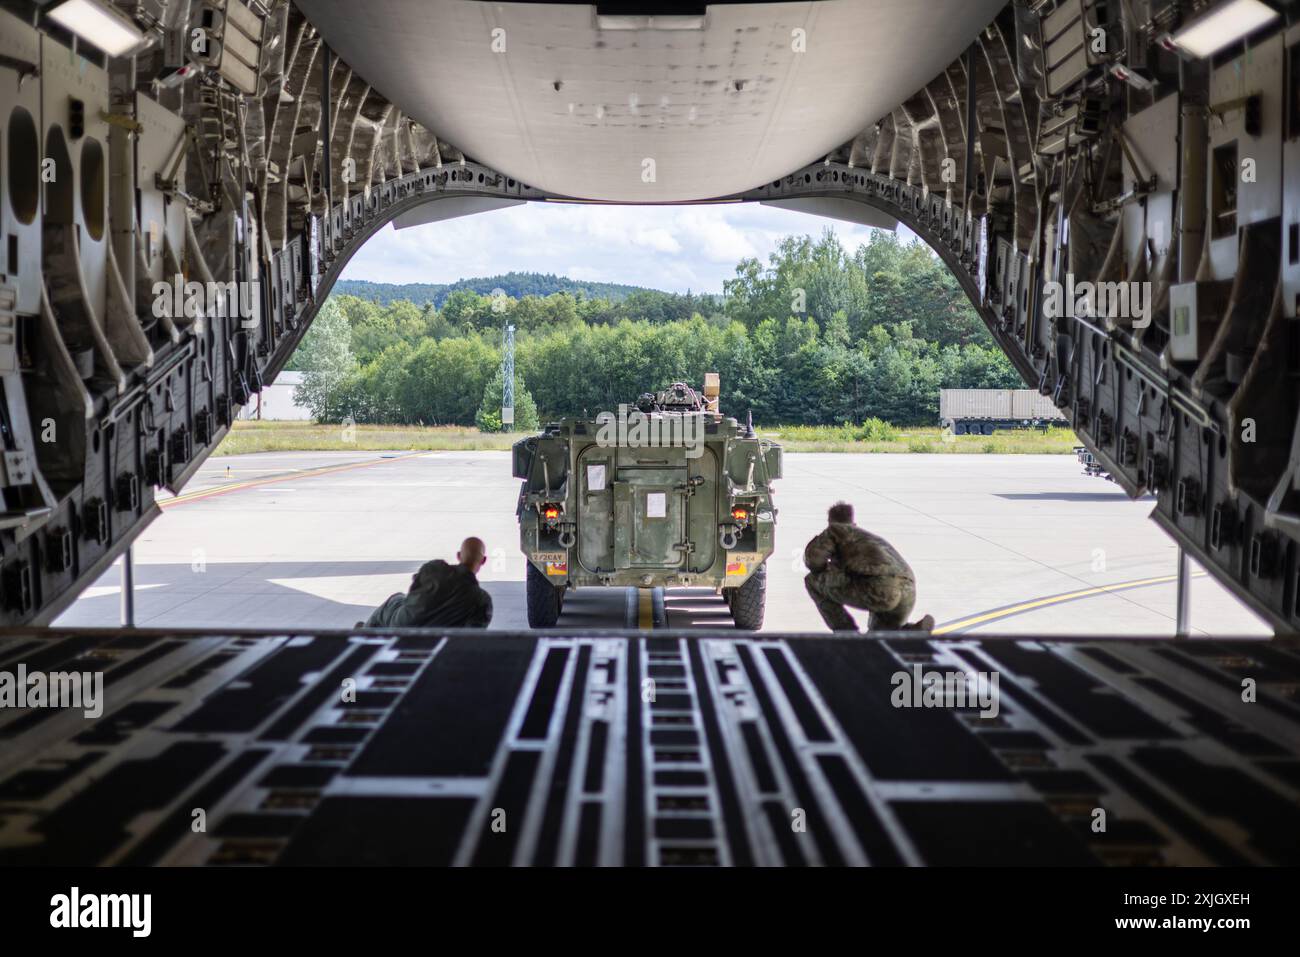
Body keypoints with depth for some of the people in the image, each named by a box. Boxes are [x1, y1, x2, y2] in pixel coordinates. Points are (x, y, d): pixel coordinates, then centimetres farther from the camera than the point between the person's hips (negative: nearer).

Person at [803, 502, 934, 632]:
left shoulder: (836, 529, 20)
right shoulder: (875, 539, 40)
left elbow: (813, 557, 3)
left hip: (879, 588, -7)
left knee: (813, 581, 13)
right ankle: (917, 631, -3)